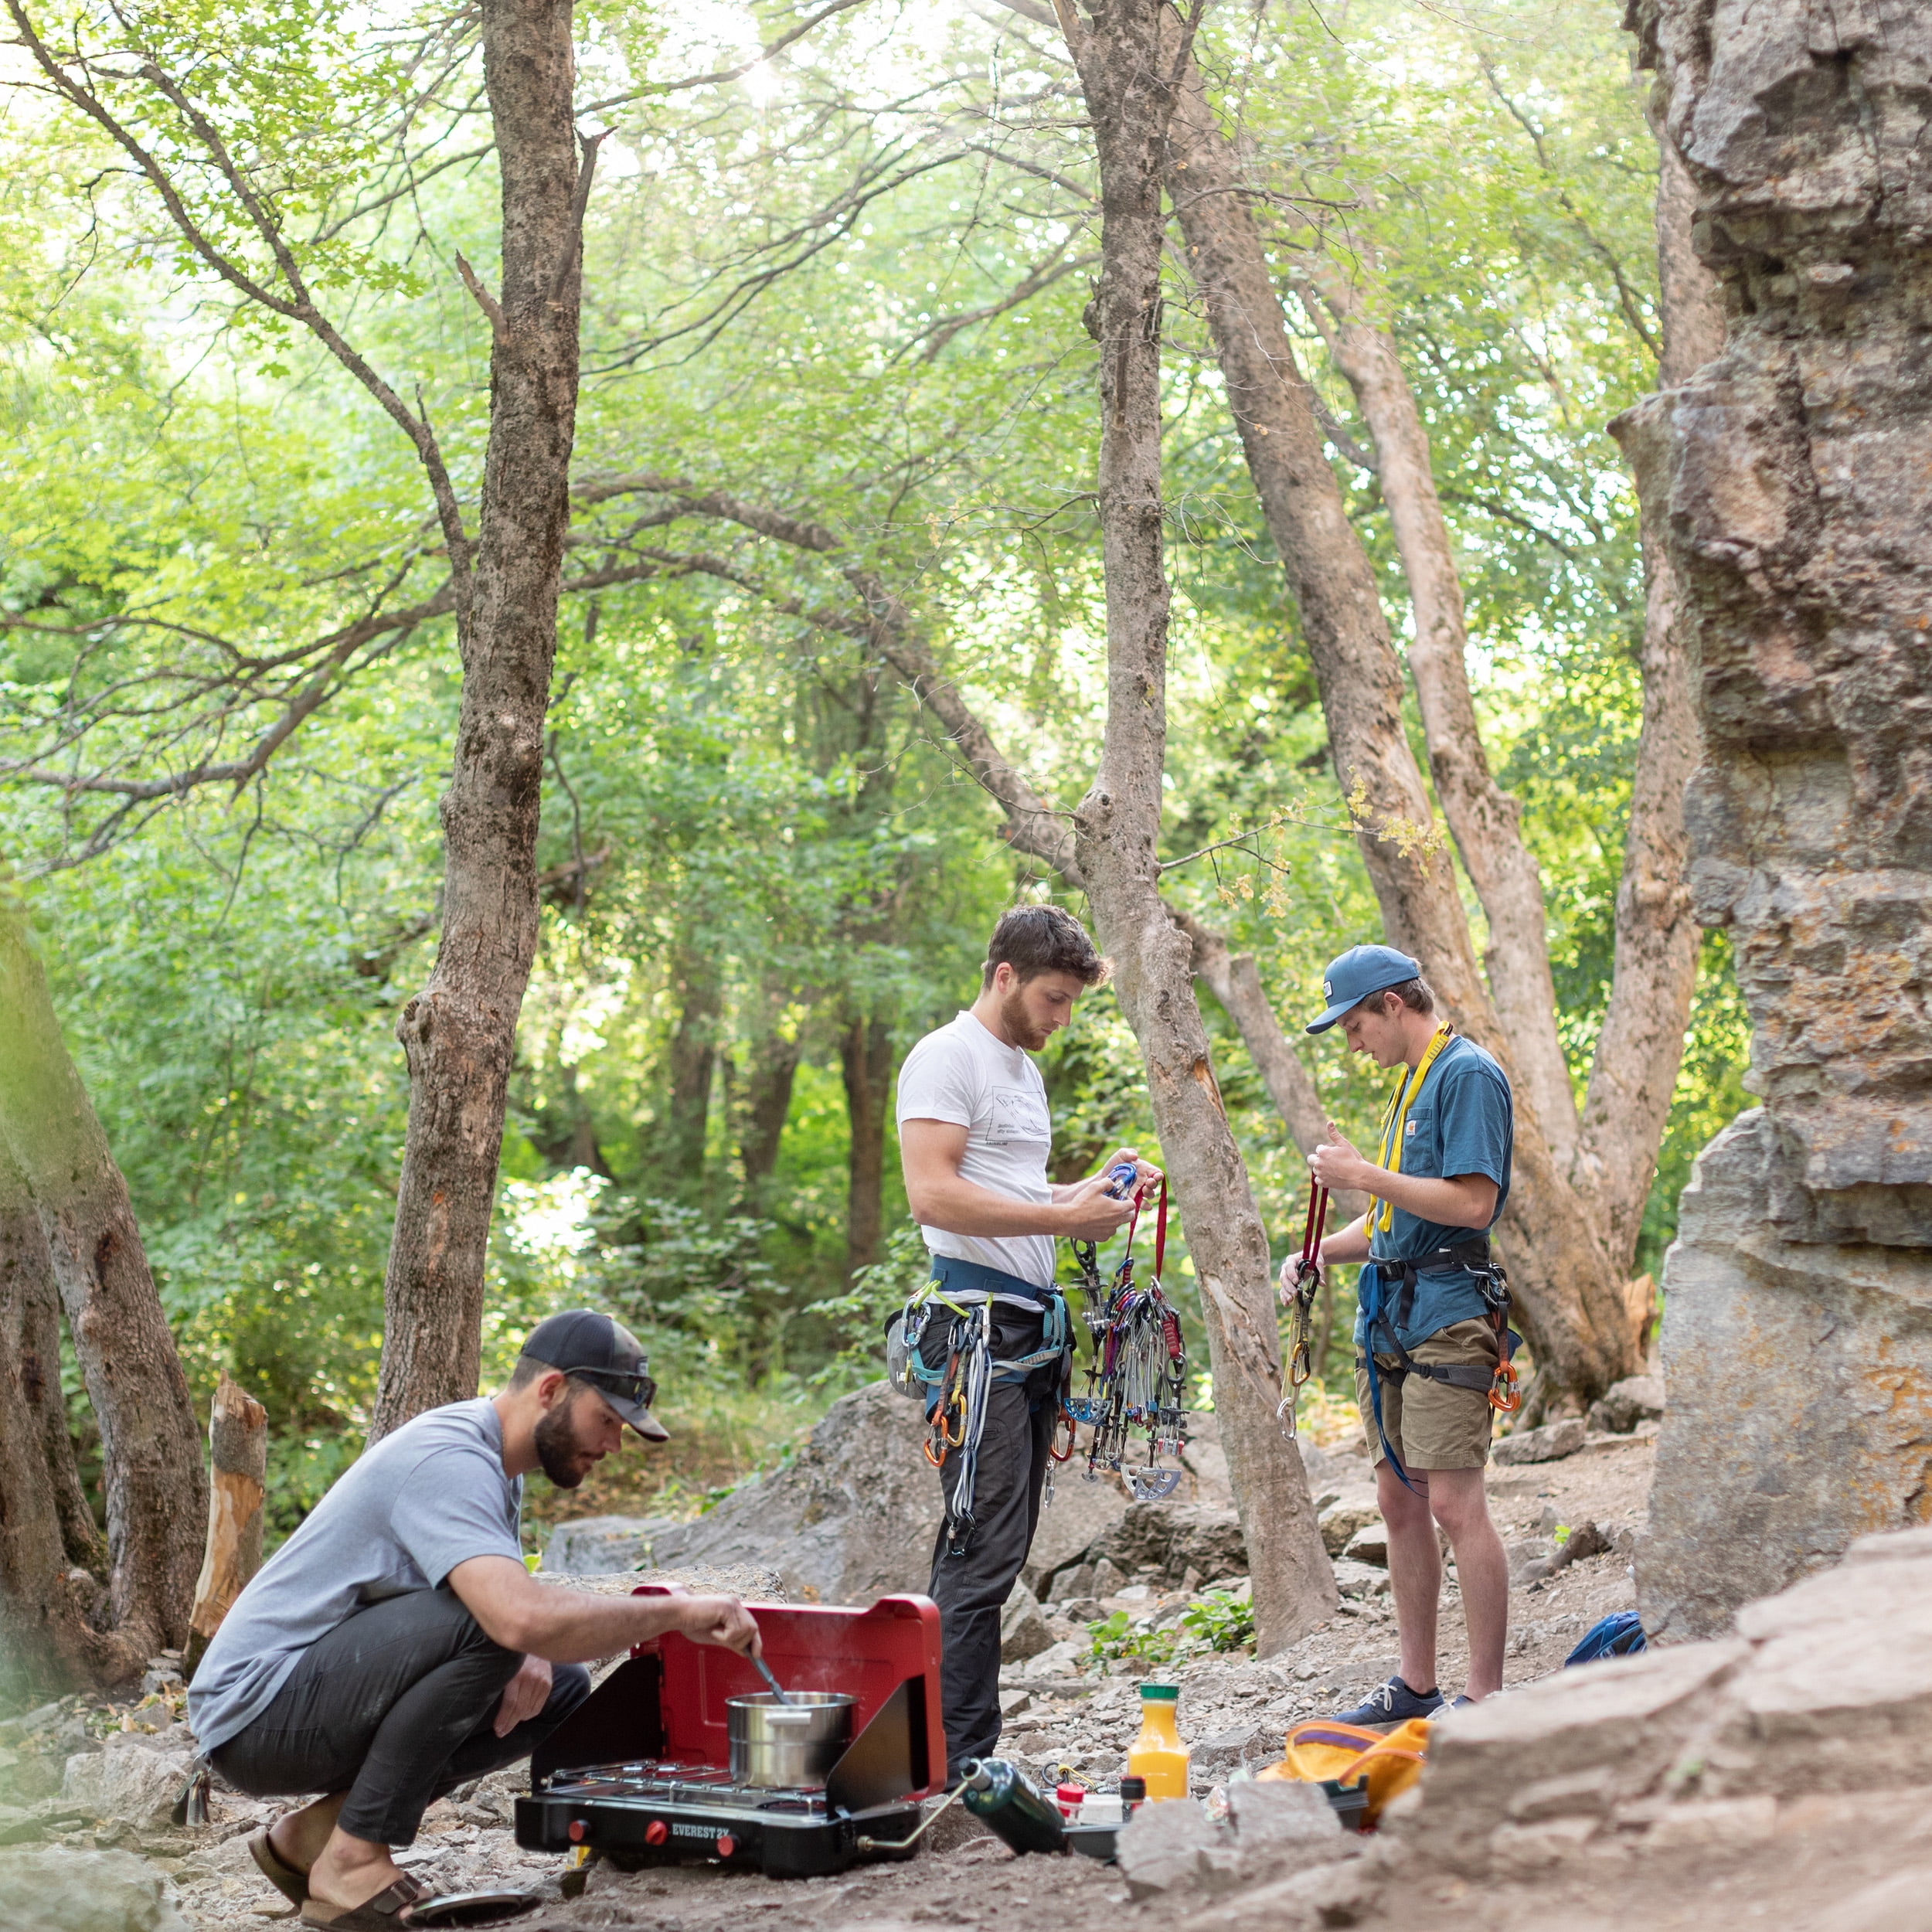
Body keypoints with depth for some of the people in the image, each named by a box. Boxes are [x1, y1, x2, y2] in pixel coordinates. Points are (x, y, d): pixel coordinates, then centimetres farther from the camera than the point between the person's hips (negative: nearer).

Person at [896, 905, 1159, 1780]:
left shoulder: (1024, 1071, 23)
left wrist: (1095, 1186, 15)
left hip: (1031, 1327, 10)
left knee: (995, 1548, 9)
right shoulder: (947, 1058, -7)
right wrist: (1064, 1217, -18)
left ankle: (961, 1754, 12)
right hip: (976, 1322, -10)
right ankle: (960, 1760, -11)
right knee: (983, 1548, -12)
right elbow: (934, 1195, -18)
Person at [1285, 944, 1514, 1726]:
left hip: (1448, 1309, -10)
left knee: (1452, 1500, -12)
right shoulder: (1410, 1083, 20)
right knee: (1399, 1500, 10)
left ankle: (1485, 1692, -8)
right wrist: (1319, 1253, 10)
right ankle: (1416, 1684, 17)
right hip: (1390, 1312, 10)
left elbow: (1472, 1203, -19)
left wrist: (1363, 1175, -15)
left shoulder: (1469, 1074, -10)